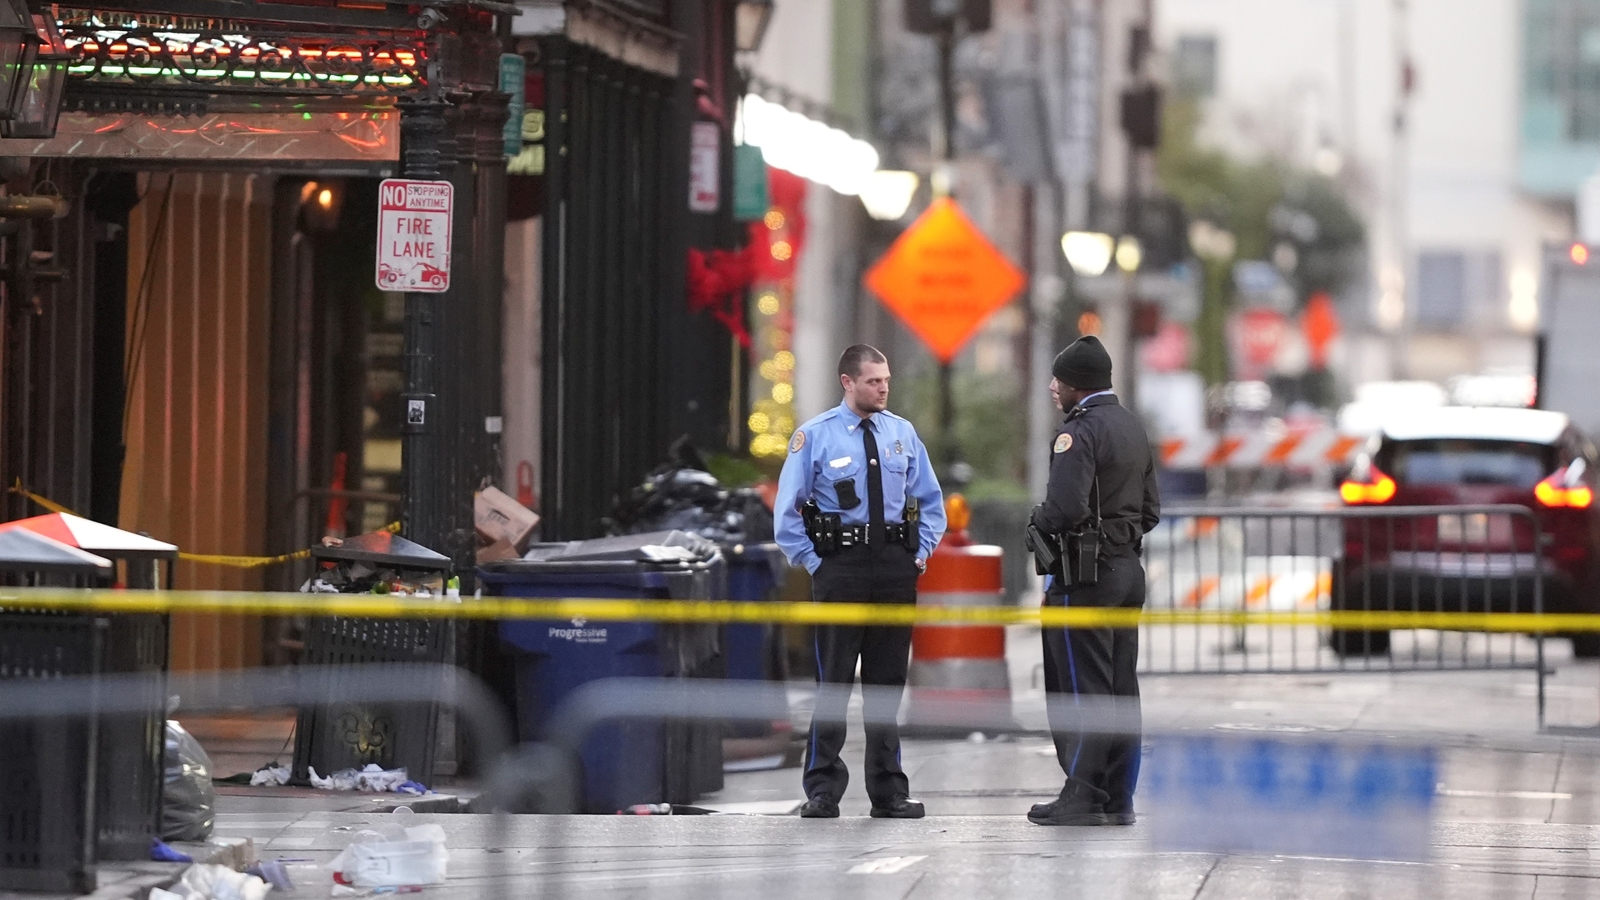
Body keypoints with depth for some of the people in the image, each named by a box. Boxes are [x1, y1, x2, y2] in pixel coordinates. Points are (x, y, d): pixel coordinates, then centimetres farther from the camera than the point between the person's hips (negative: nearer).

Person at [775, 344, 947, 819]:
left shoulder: (902, 433, 9)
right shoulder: (815, 436, -3)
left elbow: (930, 501, 17)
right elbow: (787, 509, -1)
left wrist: (921, 552, 6)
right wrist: (812, 562, -6)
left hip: (896, 567, 4)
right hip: (840, 566, -4)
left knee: (888, 682, 8)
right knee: (834, 681, -3)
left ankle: (889, 793, 14)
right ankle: (822, 792, 2)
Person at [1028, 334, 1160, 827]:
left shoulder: (1079, 432, -15)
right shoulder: (1133, 427, 13)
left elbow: (1065, 509, -25)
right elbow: (1151, 509, 17)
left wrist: (1038, 518, -5)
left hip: (1085, 576, -9)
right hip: (1129, 568, 9)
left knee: (1082, 689, -4)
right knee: (1122, 690, 9)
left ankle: (1083, 797, -4)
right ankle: (1119, 799, 12)